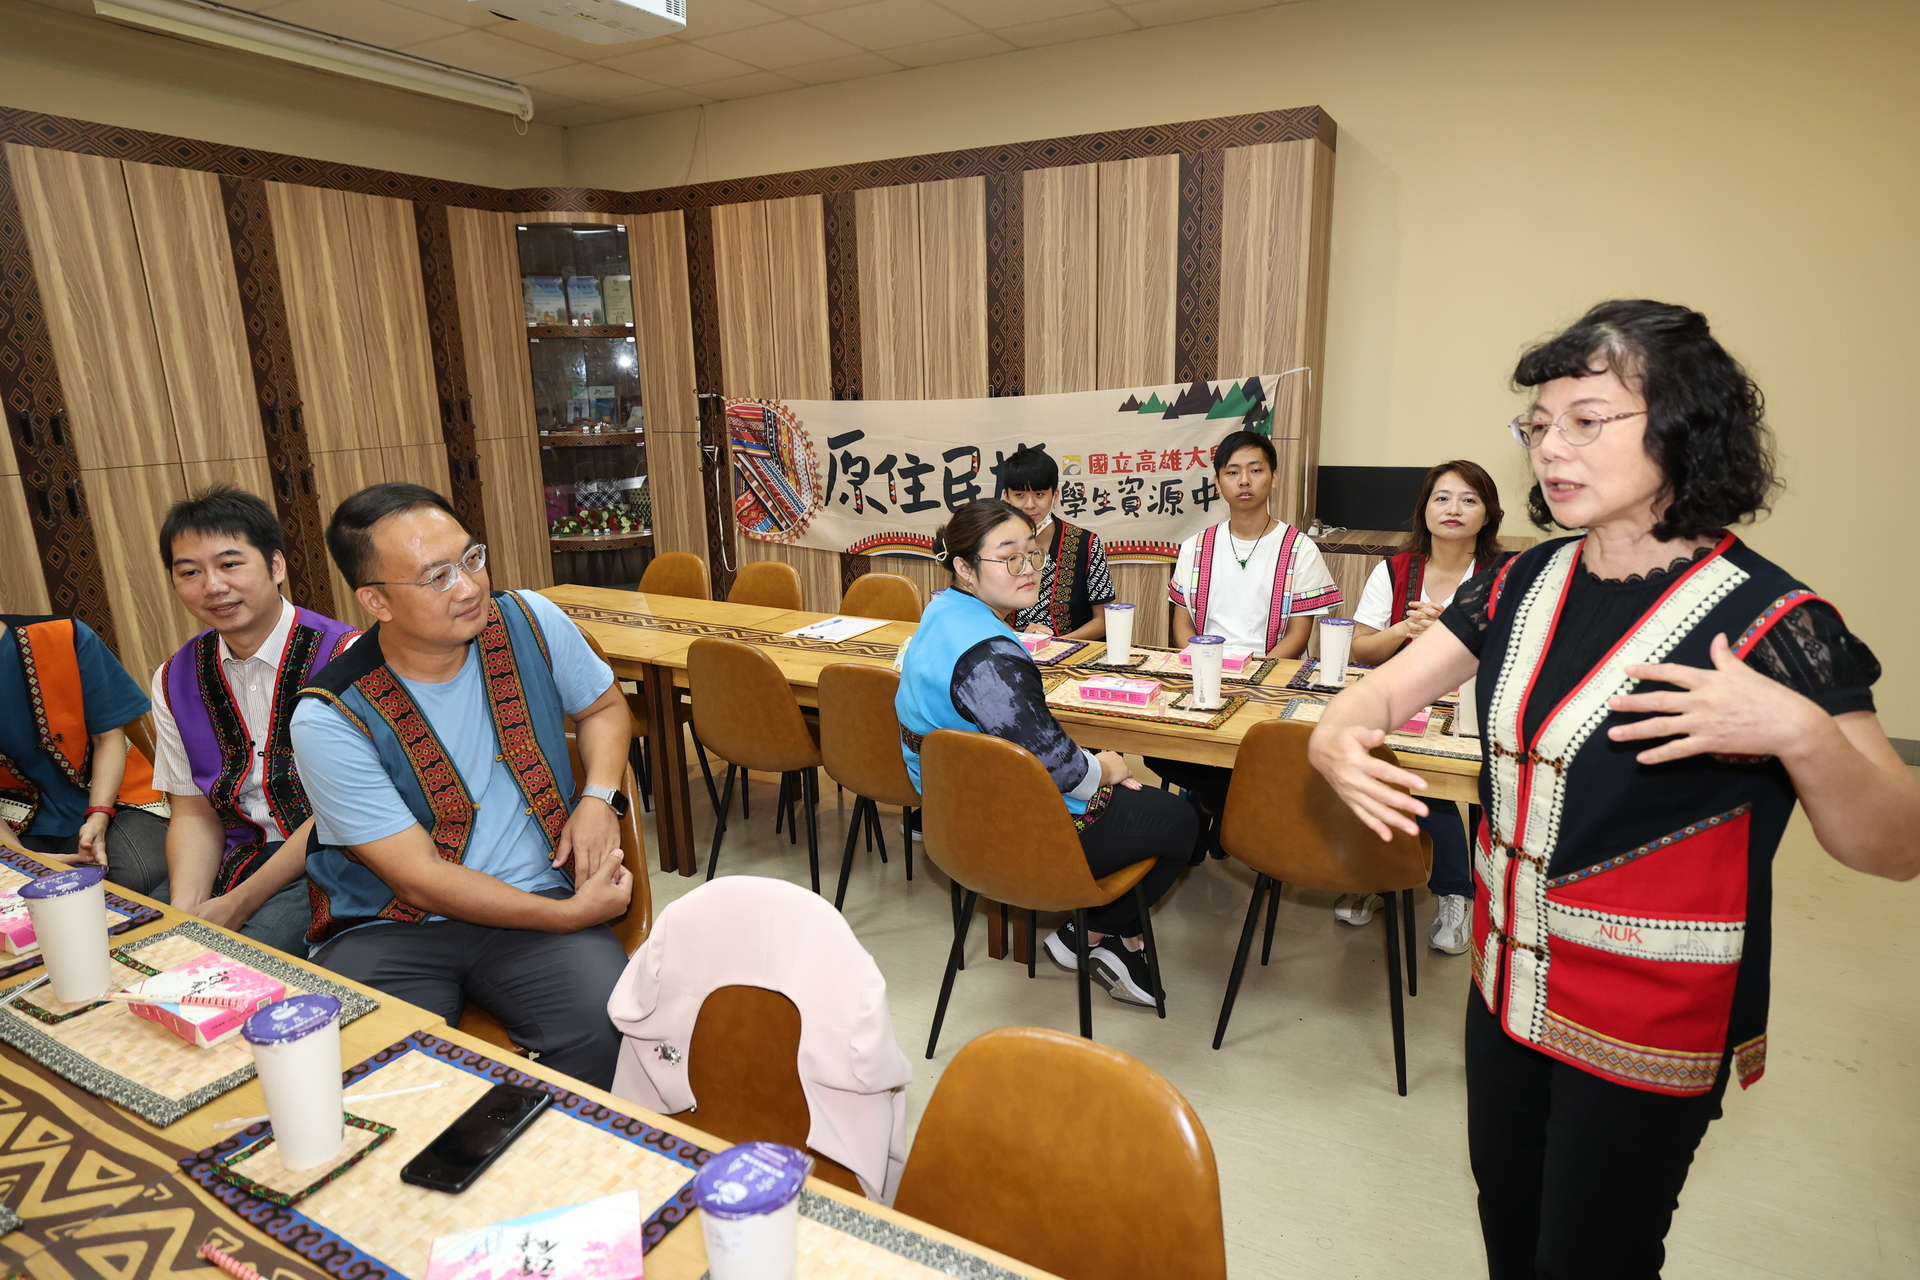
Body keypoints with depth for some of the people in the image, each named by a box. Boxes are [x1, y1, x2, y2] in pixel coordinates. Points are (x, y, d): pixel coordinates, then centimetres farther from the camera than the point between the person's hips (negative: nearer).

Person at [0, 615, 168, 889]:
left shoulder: (65, 636, -8)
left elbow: (108, 736, -4)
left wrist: (98, 817, -17)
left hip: (105, 798, -1)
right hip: (24, 820, 1)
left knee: (144, 878, -28)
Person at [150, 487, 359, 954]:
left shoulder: (341, 654, -13)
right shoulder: (174, 681, 7)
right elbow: (194, 815, 8)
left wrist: (238, 904, -14)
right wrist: (185, 910, -10)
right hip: (238, 858, 5)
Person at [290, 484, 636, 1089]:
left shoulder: (530, 624, -4)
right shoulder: (330, 718, -14)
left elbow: (604, 705, 15)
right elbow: (420, 879, -14)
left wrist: (599, 797, -4)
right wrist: (569, 914, -17)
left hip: (536, 896, 2)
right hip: (388, 929, -1)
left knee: (605, 1023, -25)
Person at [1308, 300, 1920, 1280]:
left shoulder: (1765, 619, -17)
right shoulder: (1525, 584, -2)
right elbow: (1386, 686, -1)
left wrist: (1800, 731, -36)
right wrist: (1334, 735, -24)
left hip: (1648, 1027, -5)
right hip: (1507, 986, 5)